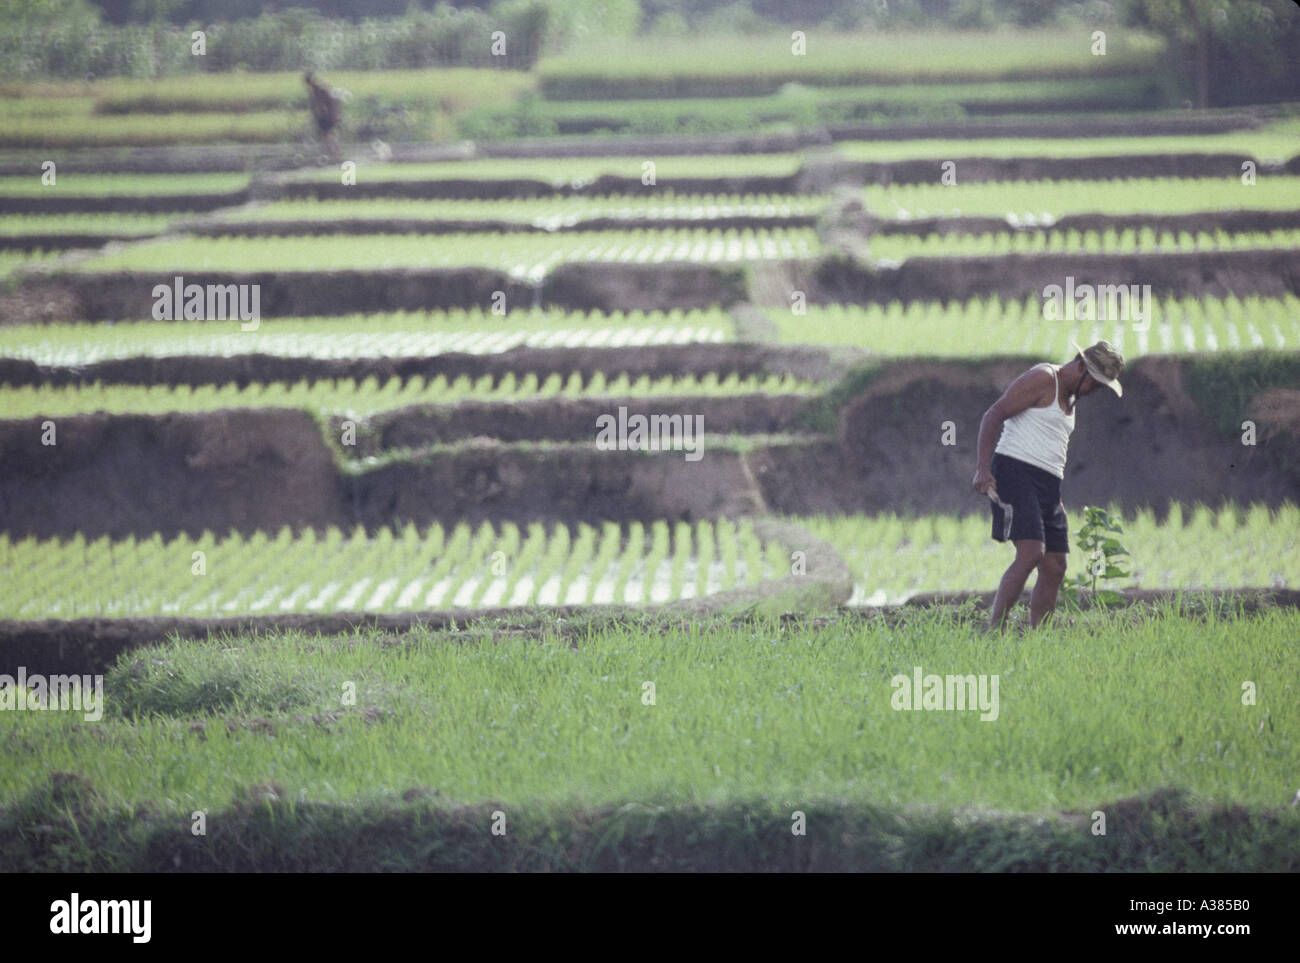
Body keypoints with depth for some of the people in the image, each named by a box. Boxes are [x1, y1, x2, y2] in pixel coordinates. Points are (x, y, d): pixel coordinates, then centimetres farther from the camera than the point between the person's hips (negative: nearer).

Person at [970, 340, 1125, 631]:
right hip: (1015, 473, -10)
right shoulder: (1042, 380, -6)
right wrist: (983, 468, -24)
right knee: (1031, 554, -23)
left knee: (1055, 568, 3)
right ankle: (994, 629, -24)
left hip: (1047, 486, 10)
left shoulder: (1069, 397, 23)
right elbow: (992, 417, -13)